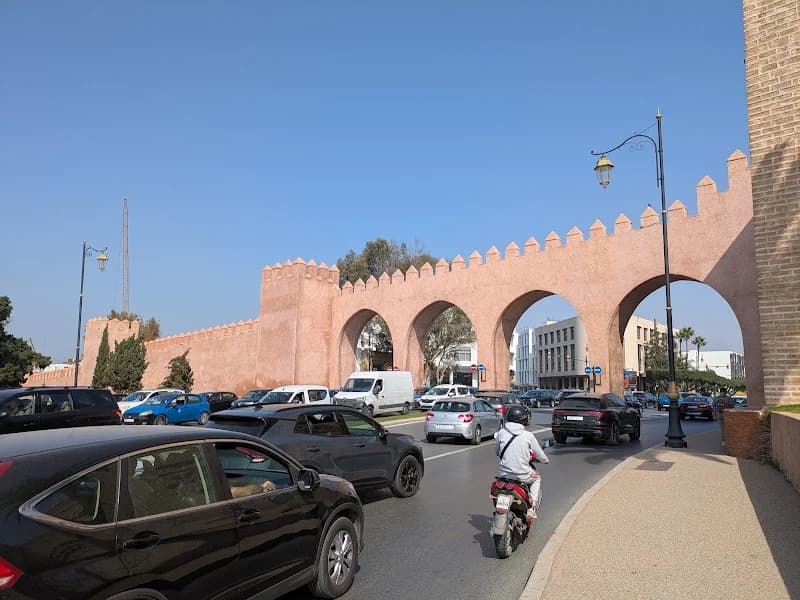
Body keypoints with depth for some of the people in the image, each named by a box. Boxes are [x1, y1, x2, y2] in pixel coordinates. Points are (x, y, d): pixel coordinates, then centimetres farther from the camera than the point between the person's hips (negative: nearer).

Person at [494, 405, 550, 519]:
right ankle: (531, 508, 18)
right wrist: (545, 460, 25)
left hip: (503, 474, 1)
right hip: (522, 475, -1)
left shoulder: (501, 433, -5)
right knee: (537, 478, 30)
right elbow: (540, 455, 2)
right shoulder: (528, 435, -10)